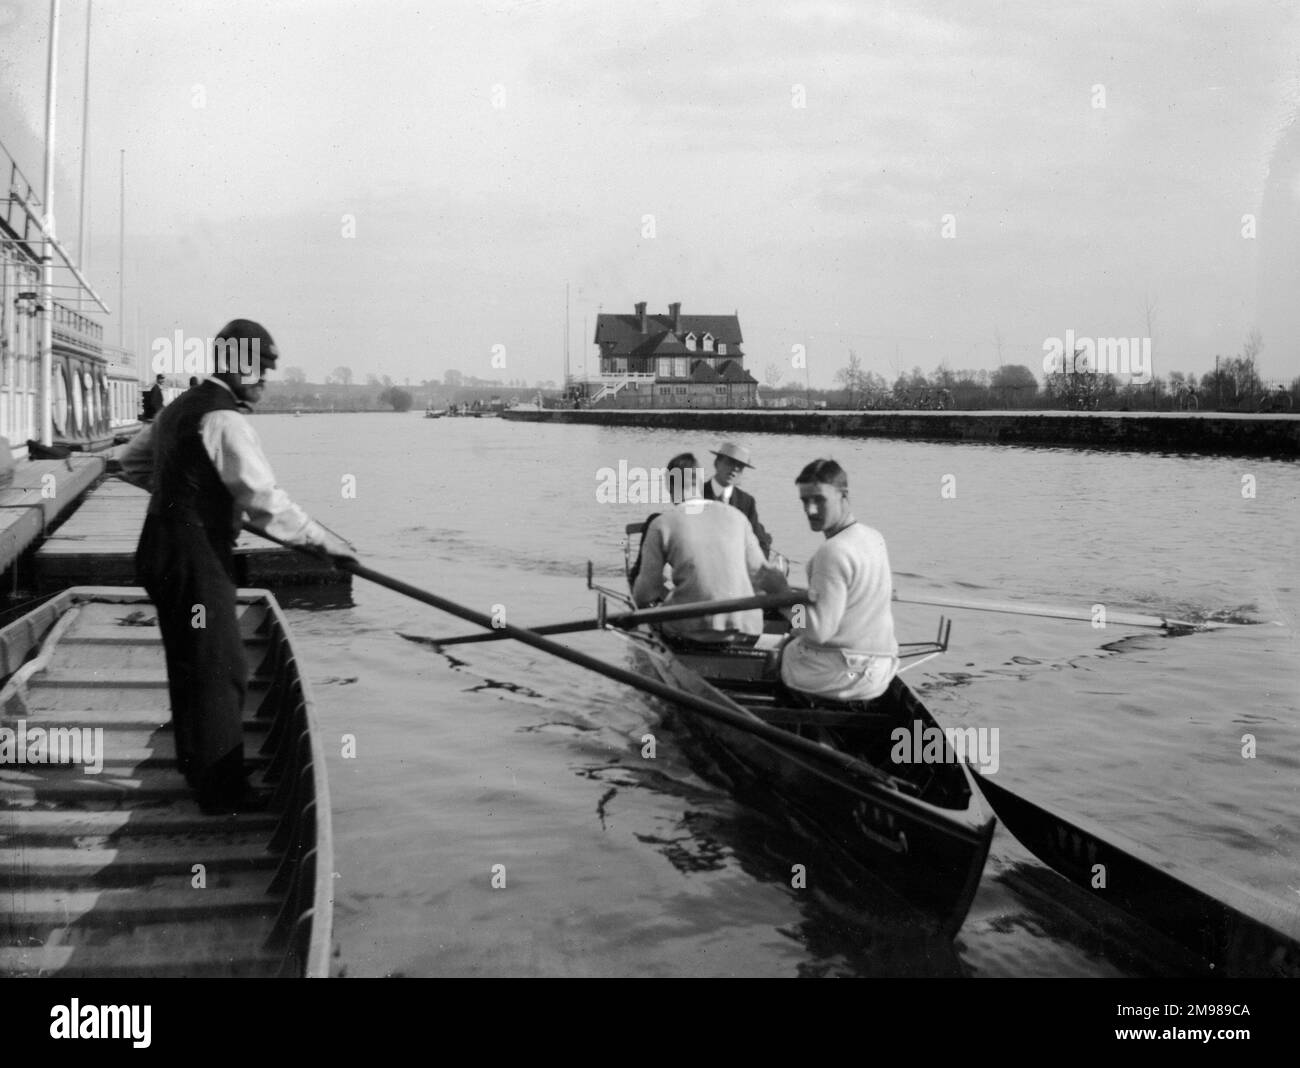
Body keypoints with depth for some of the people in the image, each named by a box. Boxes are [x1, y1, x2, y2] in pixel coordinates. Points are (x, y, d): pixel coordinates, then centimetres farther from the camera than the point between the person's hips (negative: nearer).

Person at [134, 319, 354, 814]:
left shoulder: (179, 407, 15)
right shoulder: (224, 419, -17)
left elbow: (135, 460, 32)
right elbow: (265, 500, -24)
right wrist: (321, 539, -16)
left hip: (163, 553, 10)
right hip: (194, 562, -10)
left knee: (191, 663, 22)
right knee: (220, 671, -4)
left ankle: (196, 763, 37)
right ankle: (221, 790, 2)